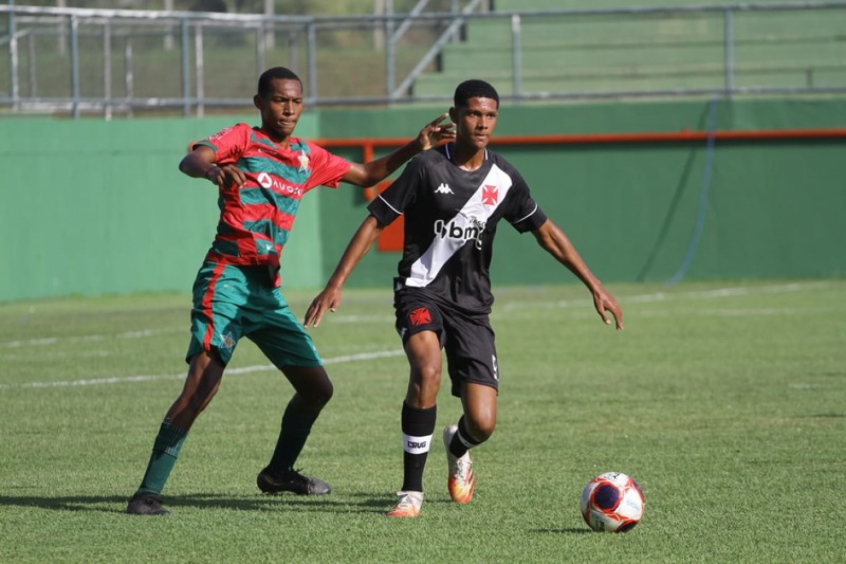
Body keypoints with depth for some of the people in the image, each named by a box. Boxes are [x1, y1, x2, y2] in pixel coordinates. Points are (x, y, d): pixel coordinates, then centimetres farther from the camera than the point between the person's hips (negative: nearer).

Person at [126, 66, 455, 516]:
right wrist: (212, 170, -44)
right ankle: (148, 492, -20)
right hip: (228, 279, -7)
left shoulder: (309, 158, 15)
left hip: (268, 289, 7)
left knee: (317, 387, 11)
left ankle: (278, 472, 33)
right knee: (203, 384, -21)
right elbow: (190, 161, -21)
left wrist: (415, 148, 15)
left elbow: (366, 175, 28)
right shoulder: (242, 139, -2)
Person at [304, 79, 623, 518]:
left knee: (482, 424, -8)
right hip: (421, 290, -3)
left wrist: (594, 286, 9)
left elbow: (546, 233, 13)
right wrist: (335, 284, -11)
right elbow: (375, 222, -4)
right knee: (427, 368, -35)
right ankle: (411, 491, -23)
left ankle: (457, 449, 33)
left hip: (472, 304, 3)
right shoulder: (428, 168, -7)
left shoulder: (503, 178, 3)